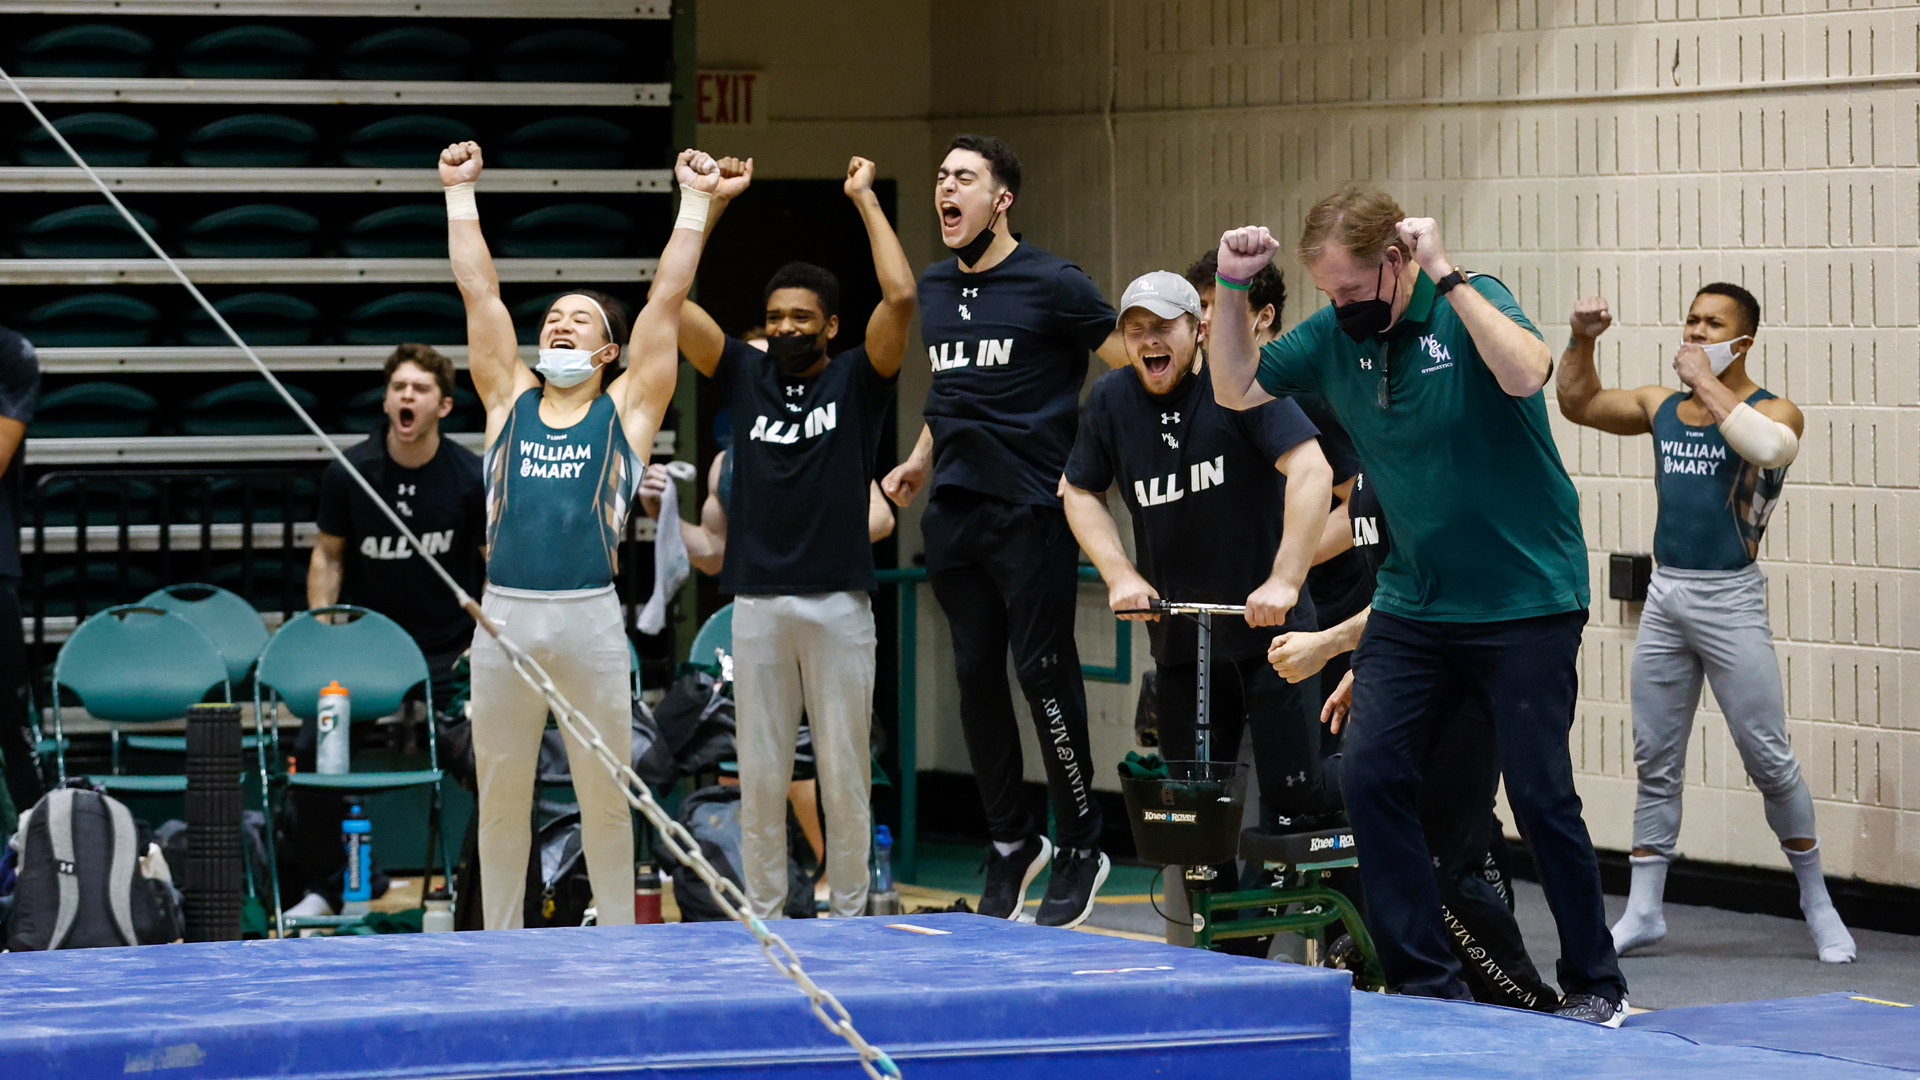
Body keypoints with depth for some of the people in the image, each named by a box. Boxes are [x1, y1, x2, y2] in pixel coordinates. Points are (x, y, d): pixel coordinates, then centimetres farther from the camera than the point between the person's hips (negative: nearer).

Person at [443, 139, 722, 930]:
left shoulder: (627, 408, 9)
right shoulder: (508, 398, 13)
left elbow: (668, 297, 9)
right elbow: (477, 287, 16)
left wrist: (694, 201, 11)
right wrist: (461, 191, 18)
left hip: (591, 619, -2)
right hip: (505, 617, 2)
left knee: (604, 792, 4)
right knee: (500, 791, 6)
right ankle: (500, 945, 15)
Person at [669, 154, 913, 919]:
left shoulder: (856, 381, 4)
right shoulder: (745, 375, 11)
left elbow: (900, 298, -12)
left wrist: (865, 200, -5)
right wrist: (714, 202, 4)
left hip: (838, 601, -2)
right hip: (757, 601, 2)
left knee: (845, 776, 2)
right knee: (760, 776, 5)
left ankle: (848, 919, 9)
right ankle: (762, 922, 12)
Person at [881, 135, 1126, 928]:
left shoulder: (1052, 285, -6)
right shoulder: (931, 290, 14)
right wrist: (921, 462, 17)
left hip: (1030, 508, -6)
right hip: (953, 509, 6)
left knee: (1043, 671, -6)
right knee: (977, 677, 7)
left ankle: (1081, 846, 6)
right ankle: (1011, 842, 18)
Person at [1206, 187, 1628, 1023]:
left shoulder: (1467, 307, -14)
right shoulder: (1335, 337, 2)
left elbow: (1525, 373, -34)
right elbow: (1236, 389, 13)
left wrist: (1445, 276, -33)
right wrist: (1231, 288, -1)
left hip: (1525, 605, -6)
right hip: (1413, 603, 6)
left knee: (1540, 796, -3)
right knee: (1368, 773, -5)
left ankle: (1595, 986, 13)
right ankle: (1426, 983, 4)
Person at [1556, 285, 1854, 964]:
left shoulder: (1771, 411, -4)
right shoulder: (1663, 406, 13)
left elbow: (1768, 446, -27)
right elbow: (1578, 404, 19)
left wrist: (1707, 380, -19)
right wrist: (1582, 342, 2)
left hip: (1730, 601, -5)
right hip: (1665, 599, 5)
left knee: (1768, 758, -3)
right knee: (1655, 762, 7)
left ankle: (1817, 903, 9)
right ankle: (1643, 913, 12)